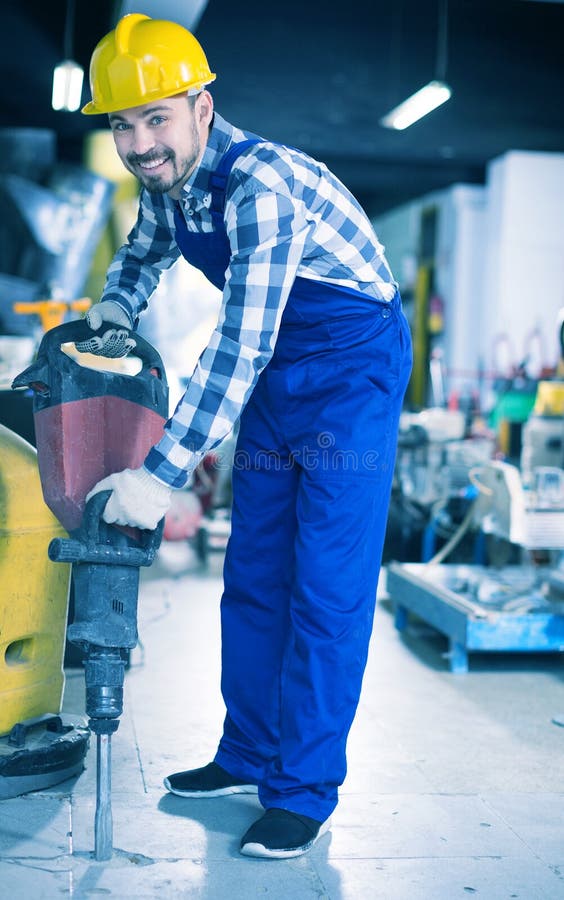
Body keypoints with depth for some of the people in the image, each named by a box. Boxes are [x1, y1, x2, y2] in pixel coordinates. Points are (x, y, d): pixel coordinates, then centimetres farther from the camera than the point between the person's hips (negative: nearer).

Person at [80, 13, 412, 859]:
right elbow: (141, 255, 23)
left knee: (326, 590, -8)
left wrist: (161, 473, -34)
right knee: (251, 575, 12)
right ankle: (249, 756, 25)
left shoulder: (260, 184, -28)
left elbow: (240, 346, -34)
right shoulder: (164, 186, -2)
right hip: (277, 376, 9)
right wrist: (111, 317, 4)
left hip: (353, 368, -8)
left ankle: (305, 794, 2)